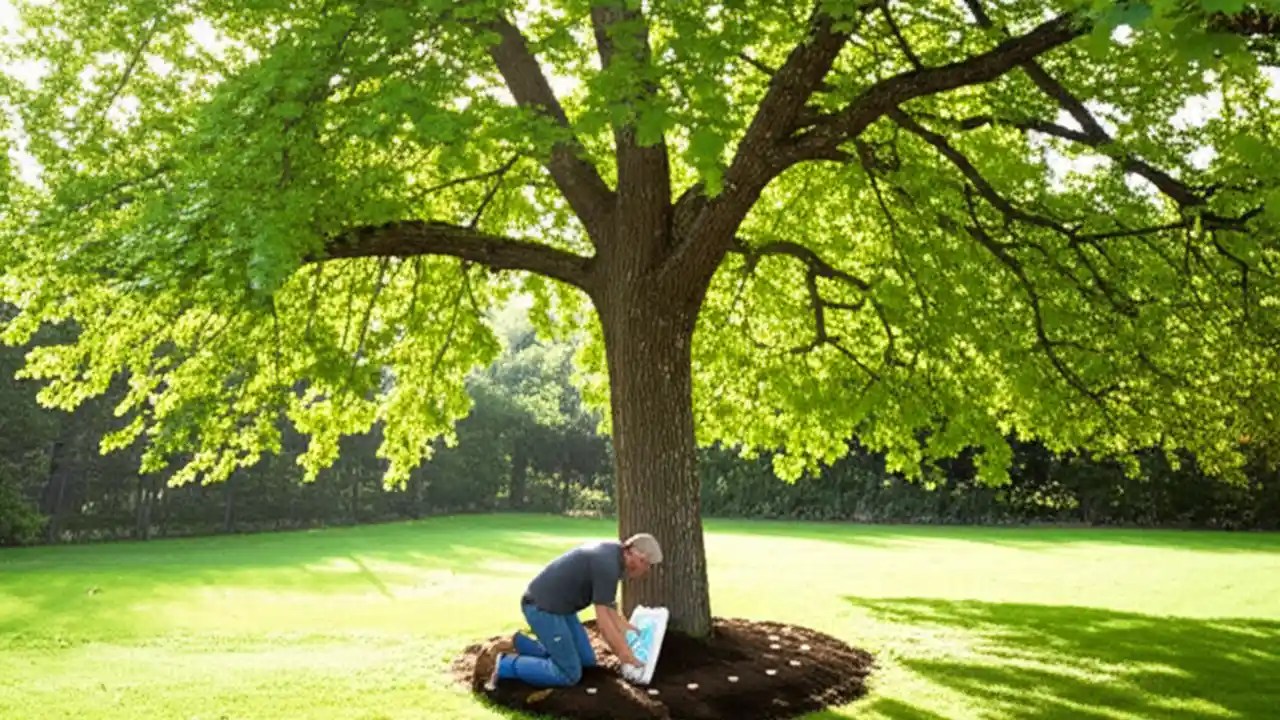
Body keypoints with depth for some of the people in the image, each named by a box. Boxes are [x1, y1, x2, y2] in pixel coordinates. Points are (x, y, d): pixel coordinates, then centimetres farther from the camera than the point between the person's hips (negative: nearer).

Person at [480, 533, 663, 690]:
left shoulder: (613, 551, 5)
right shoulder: (608, 566, -25)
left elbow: (607, 606, 14)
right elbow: (602, 621, -22)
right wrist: (626, 656, -12)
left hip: (556, 604, 10)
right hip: (542, 606, -10)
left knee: (587, 660, 13)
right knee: (569, 674, -8)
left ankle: (519, 645, 18)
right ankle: (504, 664, -1)